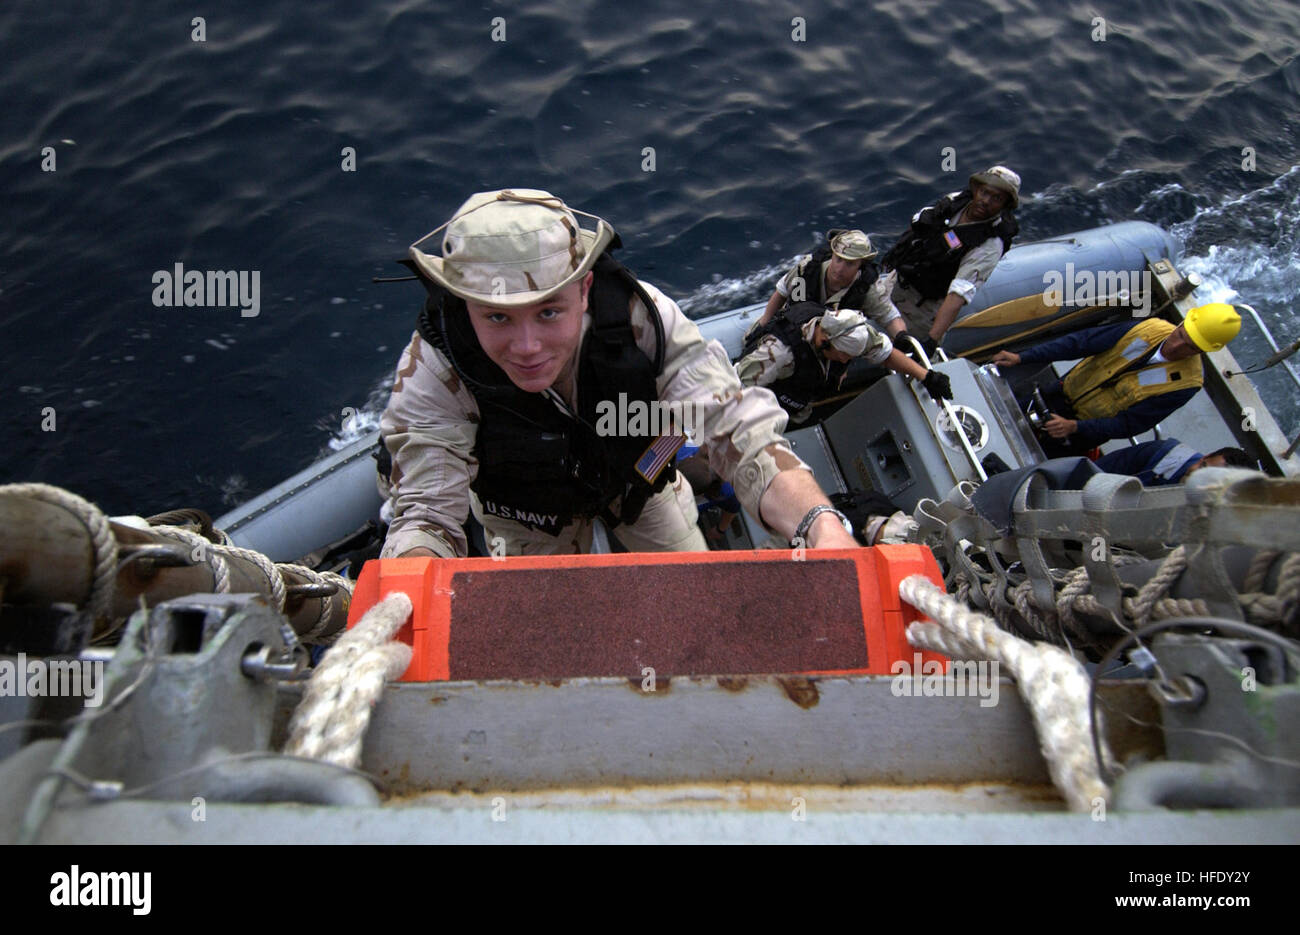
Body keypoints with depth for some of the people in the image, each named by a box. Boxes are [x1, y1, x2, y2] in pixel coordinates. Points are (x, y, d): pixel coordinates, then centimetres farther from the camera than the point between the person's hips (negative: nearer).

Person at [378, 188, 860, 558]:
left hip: (635, 476, 1)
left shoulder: (641, 317, -39)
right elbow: (426, 513, -39)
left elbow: (740, 432, -44)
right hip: (527, 510, -1)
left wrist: (822, 525, -64)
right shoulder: (432, 370, -39)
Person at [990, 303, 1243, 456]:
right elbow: (1082, 342, -14)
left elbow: (1129, 424, -25)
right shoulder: (1151, 329, -17)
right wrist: (1021, 358, -17)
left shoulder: (1184, 384, -25)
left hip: (1093, 425, -4)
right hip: (1066, 391, 4)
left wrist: (1074, 427, -37)